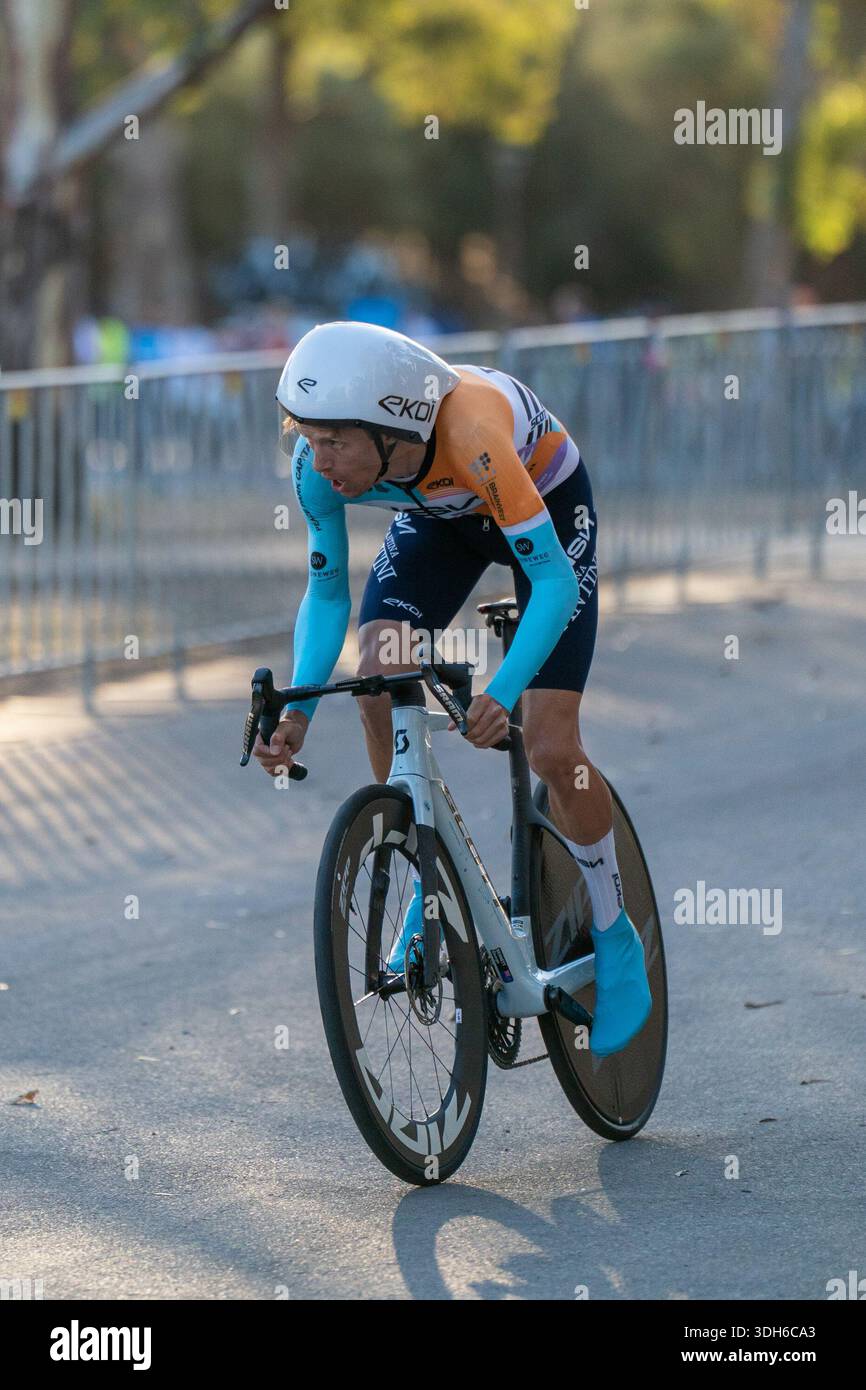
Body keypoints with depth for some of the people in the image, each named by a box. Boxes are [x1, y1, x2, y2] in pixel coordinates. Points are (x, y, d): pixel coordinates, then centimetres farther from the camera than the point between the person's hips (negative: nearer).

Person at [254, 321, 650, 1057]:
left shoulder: (469, 436, -43)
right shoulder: (319, 462, -28)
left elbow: (553, 580, -39)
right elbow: (326, 592, -15)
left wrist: (502, 692, -52)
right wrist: (298, 708, -30)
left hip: (546, 505, -4)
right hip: (441, 518, 4)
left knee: (551, 751, -12)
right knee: (377, 667, -22)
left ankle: (617, 944, 11)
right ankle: (433, 883, -2)